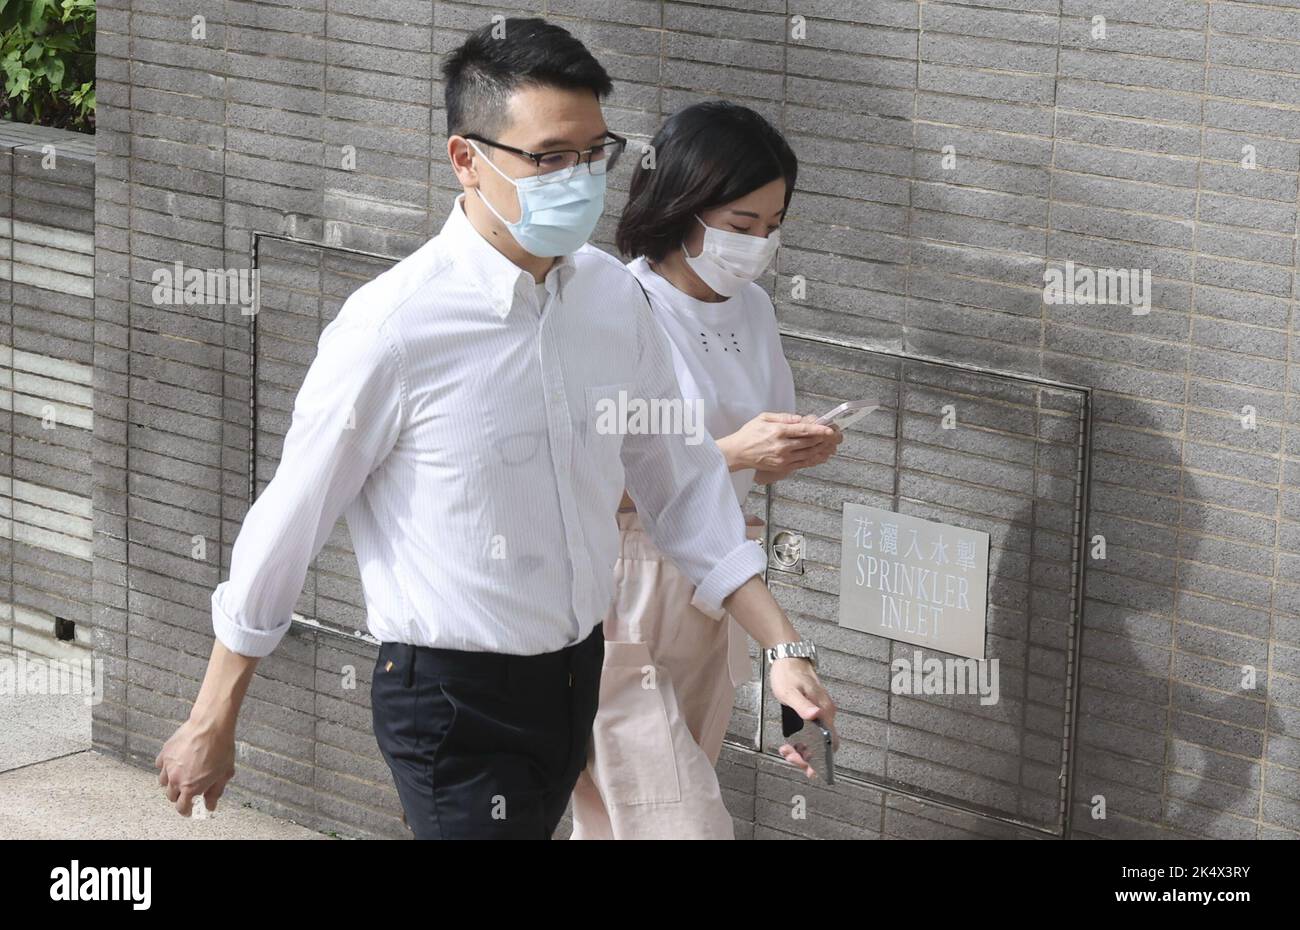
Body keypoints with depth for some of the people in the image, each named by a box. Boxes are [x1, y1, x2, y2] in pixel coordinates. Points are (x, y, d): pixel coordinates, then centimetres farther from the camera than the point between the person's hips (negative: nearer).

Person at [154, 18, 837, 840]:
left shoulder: (614, 296, -2)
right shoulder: (393, 330, -21)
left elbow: (684, 482, 8)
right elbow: (286, 530, -12)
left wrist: (785, 650, 0)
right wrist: (212, 727, -5)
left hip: (577, 678, 6)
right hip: (455, 703, -6)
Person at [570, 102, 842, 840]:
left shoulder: (752, 309, 7)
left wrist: (795, 452, -6)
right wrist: (728, 452, -25)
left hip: (710, 594, 7)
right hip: (622, 603, -7)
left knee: (618, 821, 12)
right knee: (684, 823, -11)